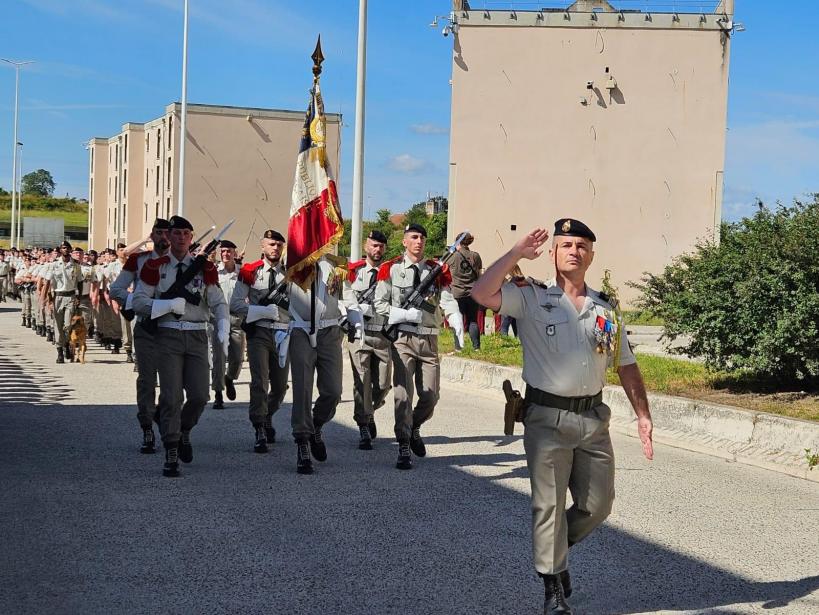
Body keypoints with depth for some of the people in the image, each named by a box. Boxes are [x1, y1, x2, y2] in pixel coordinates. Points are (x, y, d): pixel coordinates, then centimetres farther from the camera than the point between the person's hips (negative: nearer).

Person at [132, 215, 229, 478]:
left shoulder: (204, 267, 7)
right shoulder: (155, 267, 3)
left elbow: (218, 301, 0)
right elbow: (138, 301, 0)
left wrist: (223, 328, -18)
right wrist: (168, 304, -14)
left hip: (197, 336, 2)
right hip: (168, 335, -2)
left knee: (199, 396, -3)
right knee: (172, 397, -6)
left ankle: (183, 432, 29)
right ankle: (171, 457, 2)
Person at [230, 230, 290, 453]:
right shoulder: (250, 273, 3)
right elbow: (235, 305, -3)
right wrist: (265, 311, -12)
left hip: (283, 333, 3)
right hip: (259, 332, -3)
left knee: (280, 385, 11)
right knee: (260, 382, -13)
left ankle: (267, 419, 38)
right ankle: (260, 434, -11)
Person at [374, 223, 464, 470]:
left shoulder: (437, 271, 7)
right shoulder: (391, 269, 1)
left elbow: (448, 301, -2)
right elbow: (380, 304, -1)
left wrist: (457, 325, -21)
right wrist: (407, 314, -15)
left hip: (429, 339, 3)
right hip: (403, 338, -3)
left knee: (430, 398, 5)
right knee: (403, 395, -7)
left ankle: (414, 429, 34)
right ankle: (404, 448, 0)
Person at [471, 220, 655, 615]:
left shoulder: (606, 308, 11)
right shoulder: (531, 297, -2)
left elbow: (626, 366, 13)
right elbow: (483, 293, -19)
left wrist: (643, 415, 5)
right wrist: (518, 253, -14)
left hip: (593, 418, 4)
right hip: (548, 418, -4)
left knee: (598, 505, 9)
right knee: (549, 505, 1)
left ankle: (554, 548, 36)